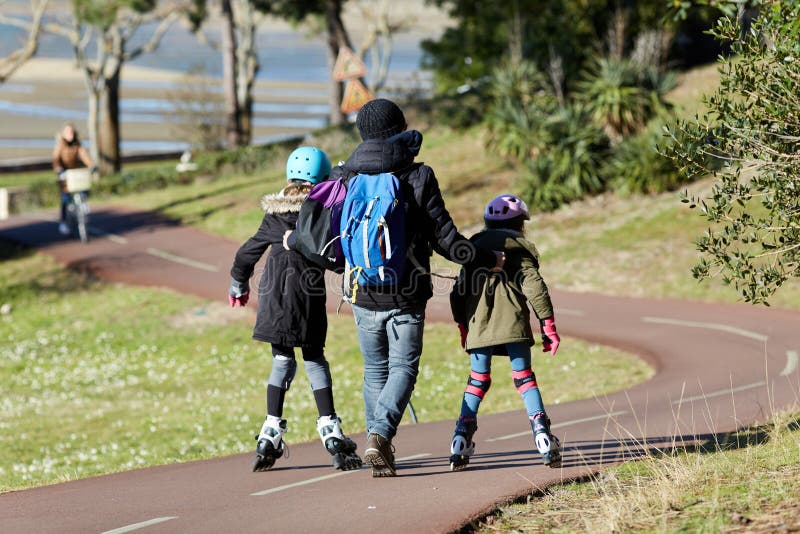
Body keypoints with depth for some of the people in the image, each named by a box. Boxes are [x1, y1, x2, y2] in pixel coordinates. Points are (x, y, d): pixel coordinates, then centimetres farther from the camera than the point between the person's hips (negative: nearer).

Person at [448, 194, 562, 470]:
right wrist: (548, 324, -1)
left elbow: (459, 292, 18)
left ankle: (462, 438, -1)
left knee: (477, 379, 9)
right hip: (512, 323, -3)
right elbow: (534, 286, -2)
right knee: (524, 377, 0)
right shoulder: (520, 248, 9)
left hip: (478, 323, 3)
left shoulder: (474, 248, 21)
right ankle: (540, 429, -16)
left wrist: (462, 326, 26)